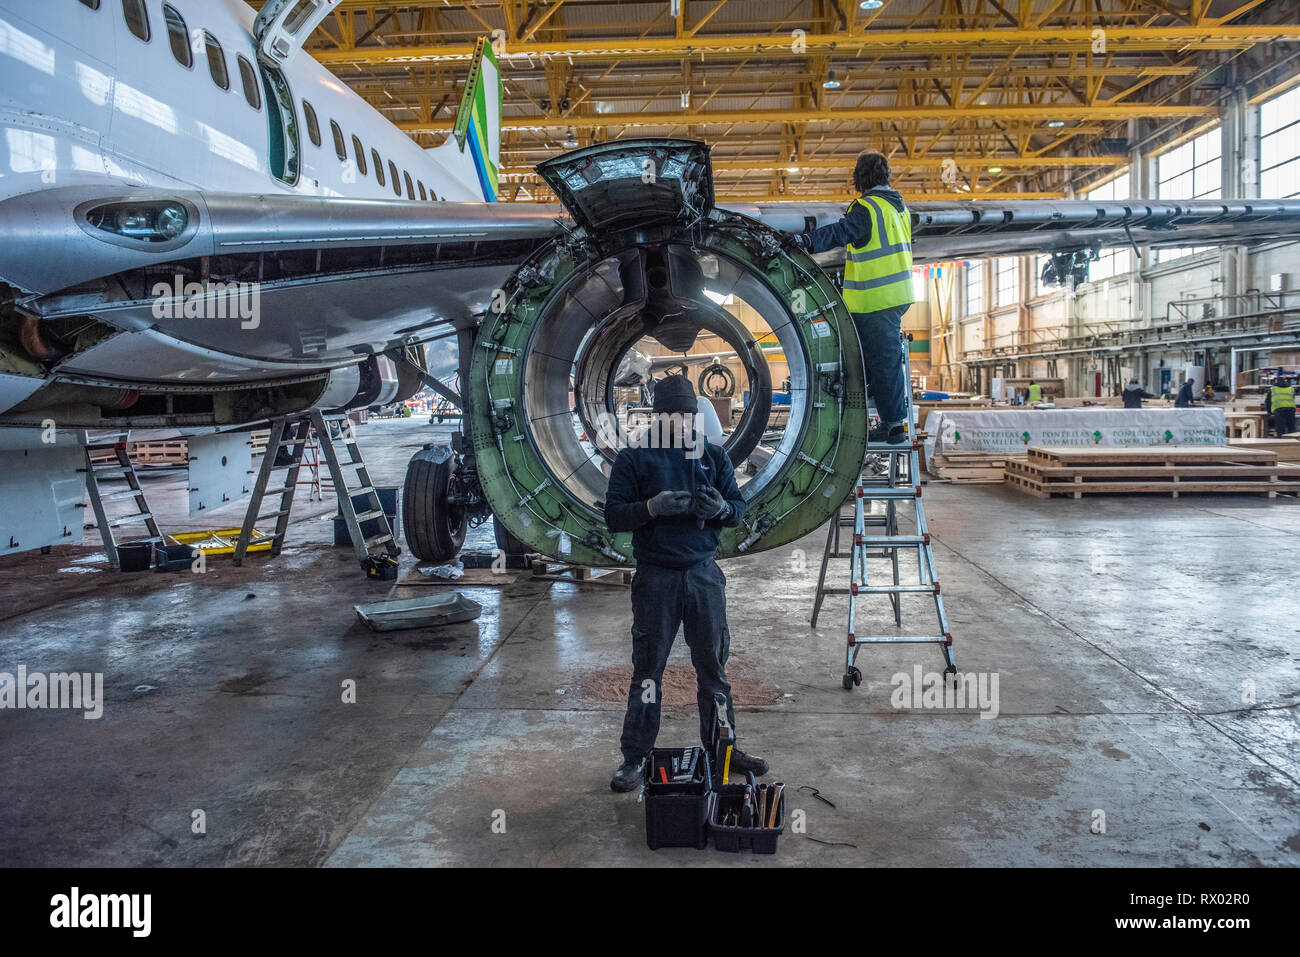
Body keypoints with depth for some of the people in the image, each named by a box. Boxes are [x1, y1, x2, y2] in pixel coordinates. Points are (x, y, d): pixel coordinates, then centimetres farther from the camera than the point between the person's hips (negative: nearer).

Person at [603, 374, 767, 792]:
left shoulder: (713, 455, 8)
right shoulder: (633, 457, -1)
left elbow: (739, 509, 10)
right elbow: (613, 515, -5)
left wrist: (722, 508, -14)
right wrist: (653, 507, -23)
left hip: (704, 573, 3)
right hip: (655, 577, -3)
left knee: (714, 665, 12)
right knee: (648, 669, 4)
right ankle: (635, 758, 17)